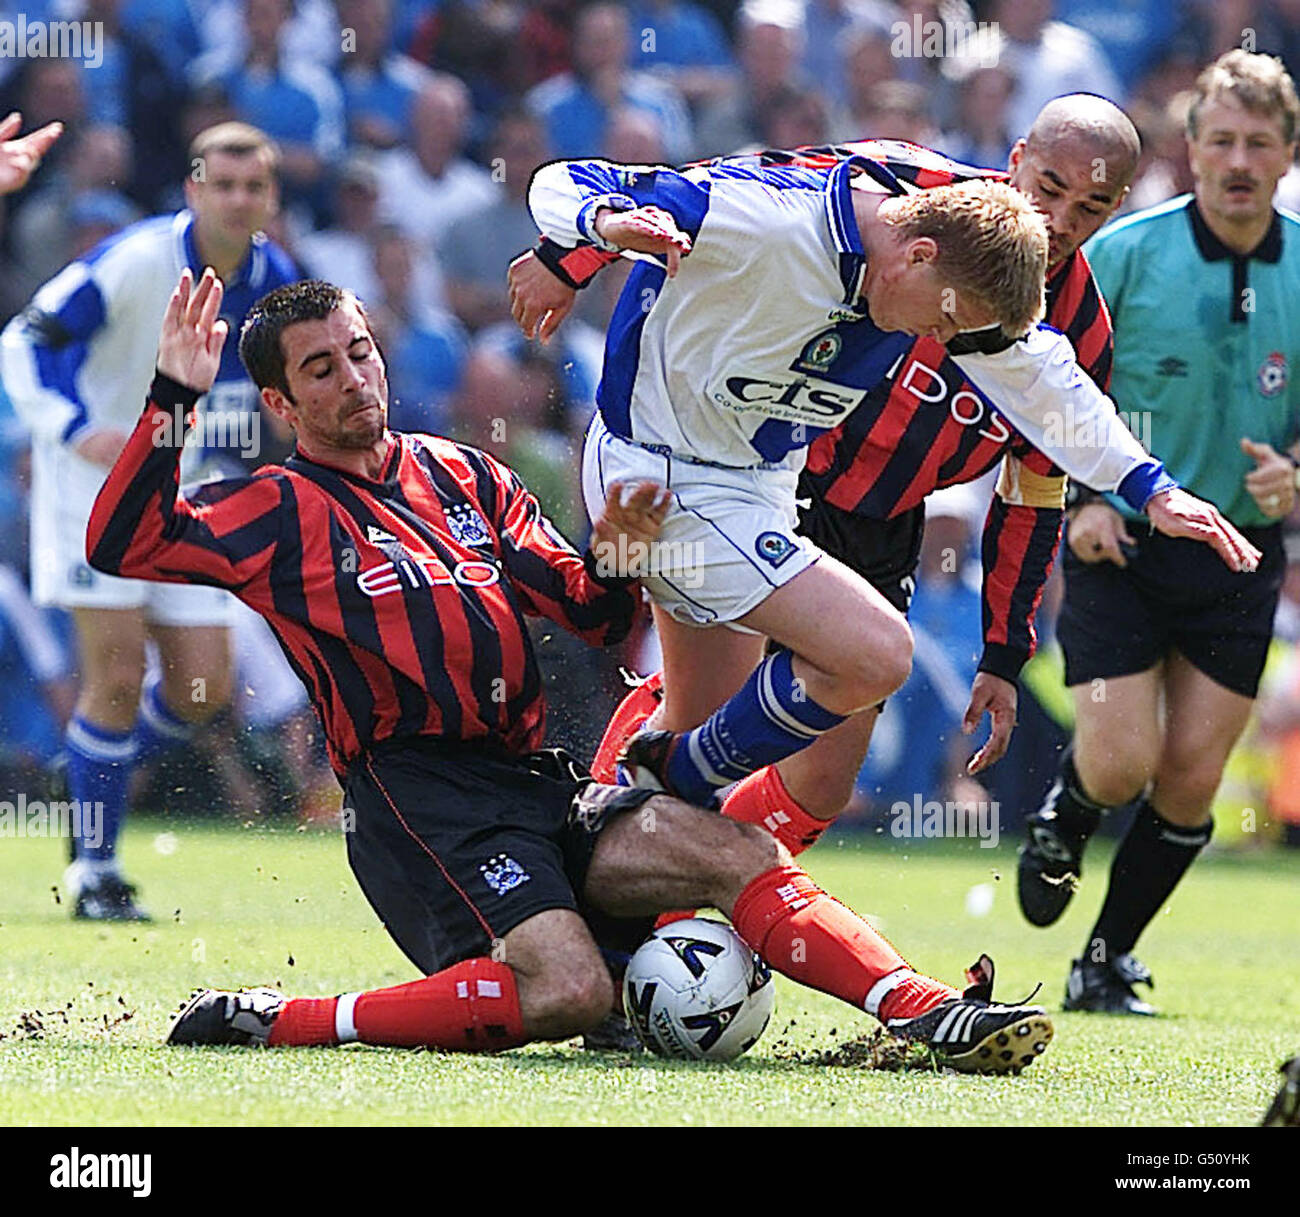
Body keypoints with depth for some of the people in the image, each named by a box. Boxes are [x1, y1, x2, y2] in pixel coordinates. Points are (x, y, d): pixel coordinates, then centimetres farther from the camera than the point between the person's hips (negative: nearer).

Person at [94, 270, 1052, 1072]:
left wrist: (613, 554, -1)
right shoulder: (284, 511, 2)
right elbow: (123, 547, -13)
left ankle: (926, 1012, -18)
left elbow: (589, 613, 22)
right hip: (417, 796, -6)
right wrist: (174, 398, -21)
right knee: (568, 992, -27)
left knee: (740, 855, -13)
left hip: (534, 777, 7)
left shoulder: (465, 478, 21)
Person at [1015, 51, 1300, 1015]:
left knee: (1190, 782, 0)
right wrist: (1078, 496, -11)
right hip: (1121, 541, -3)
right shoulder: (1122, 255, -9)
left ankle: (1107, 962, 19)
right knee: (1120, 763, -11)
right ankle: (1063, 819, 27)